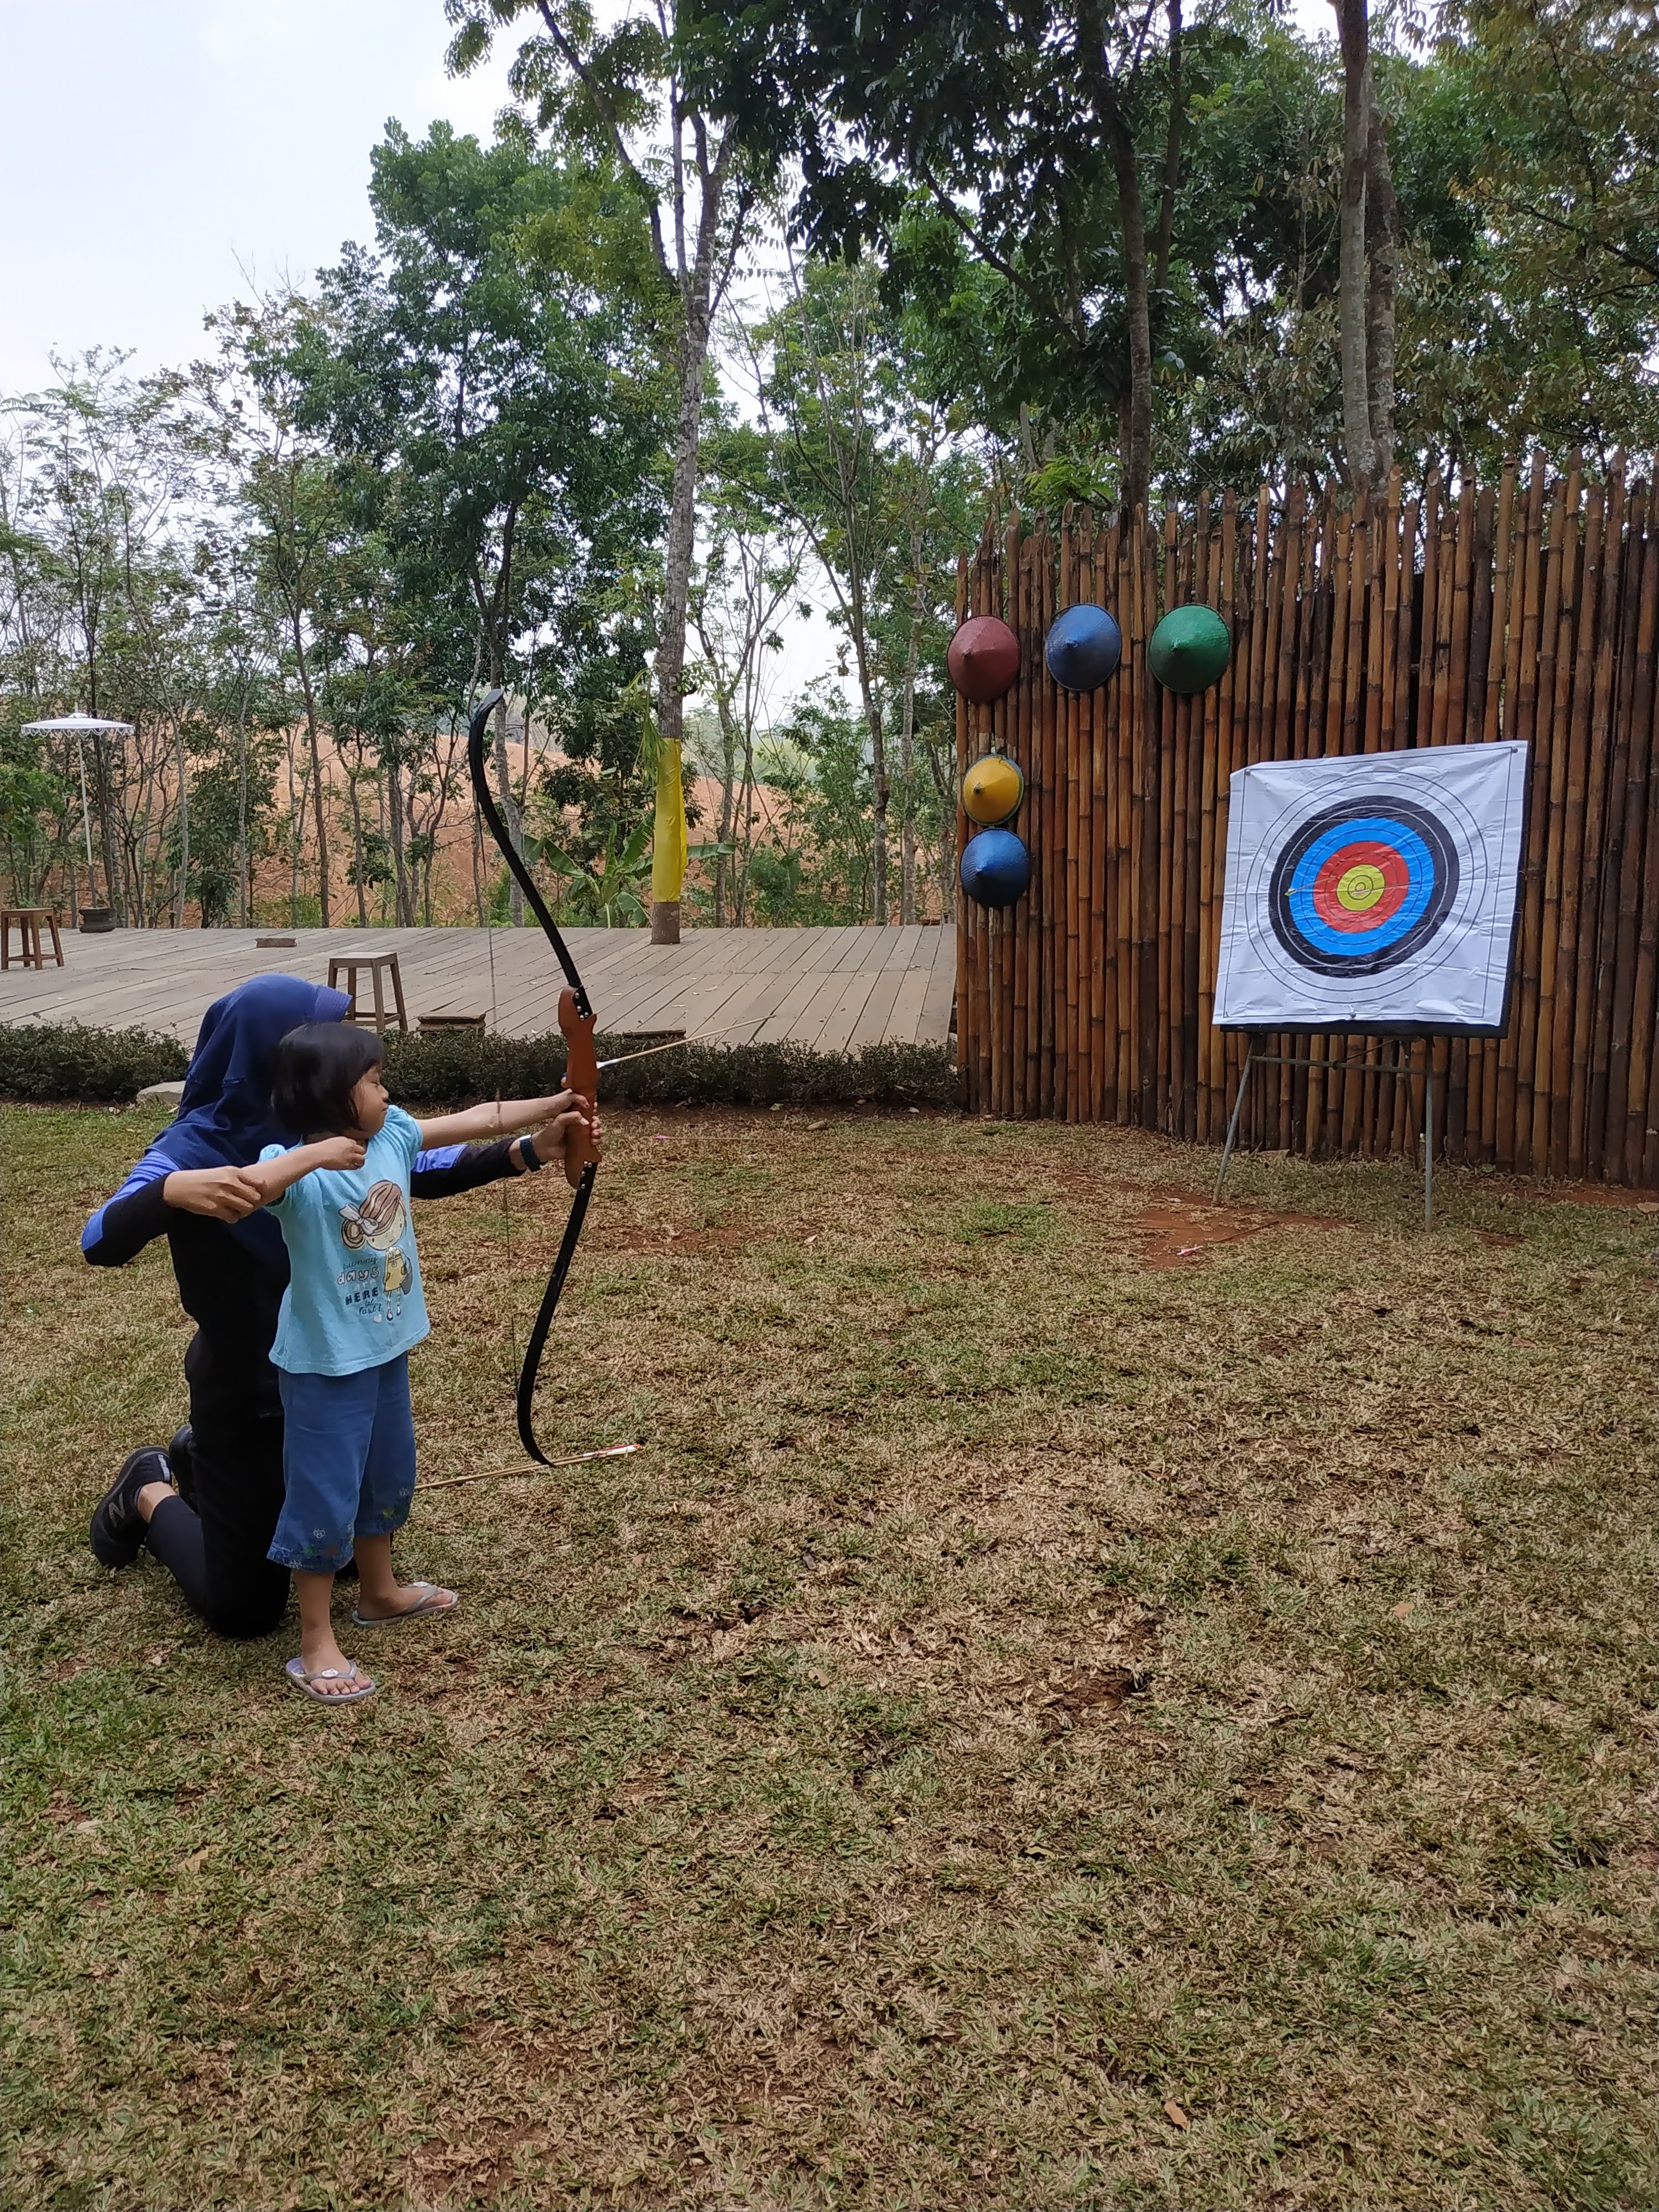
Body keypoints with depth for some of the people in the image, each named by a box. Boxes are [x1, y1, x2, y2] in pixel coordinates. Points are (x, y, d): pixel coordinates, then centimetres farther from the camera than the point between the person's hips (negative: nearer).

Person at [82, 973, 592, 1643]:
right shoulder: (196, 1148, -23)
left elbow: (426, 1169, -2)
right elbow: (101, 1243, -35)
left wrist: (530, 1151, -14)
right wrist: (173, 1191, -55)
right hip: (243, 1394, -5)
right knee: (245, 1609, 5)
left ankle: (206, 1468, 40)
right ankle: (152, 1494, 32)